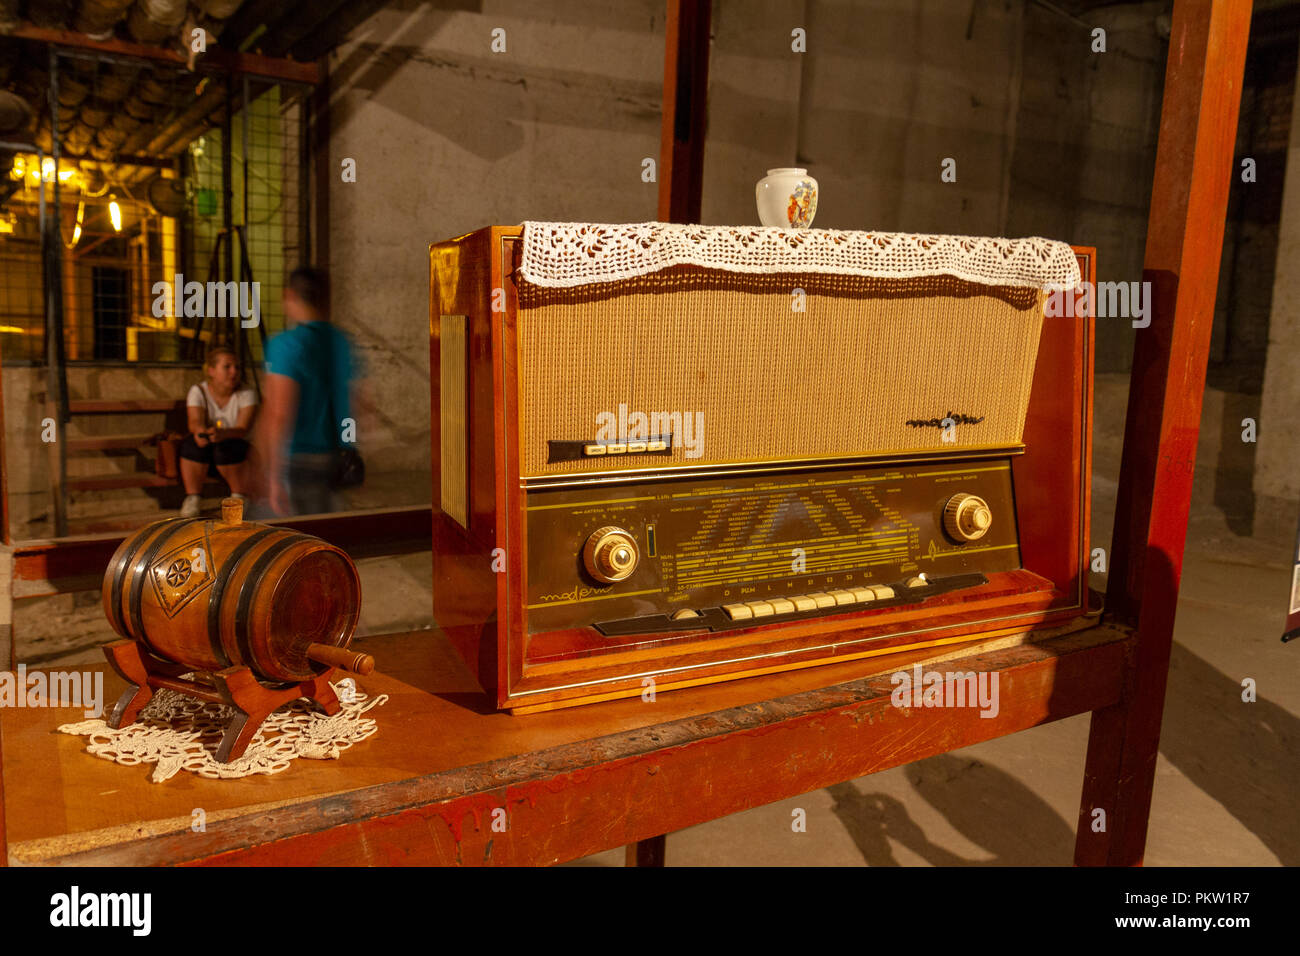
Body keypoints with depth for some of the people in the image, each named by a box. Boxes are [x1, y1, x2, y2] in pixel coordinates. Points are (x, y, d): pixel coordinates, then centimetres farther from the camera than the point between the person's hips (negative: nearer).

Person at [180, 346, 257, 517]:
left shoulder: (247, 394, -7)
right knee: (192, 443, -31)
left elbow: (242, 429, -22)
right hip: (203, 454, 2)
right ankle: (192, 499, -21)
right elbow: (194, 421, -20)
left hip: (236, 452, -1)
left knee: (227, 447, -35)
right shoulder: (198, 391, -2)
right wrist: (200, 431, -46)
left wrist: (222, 433, -45)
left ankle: (239, 497, -16)